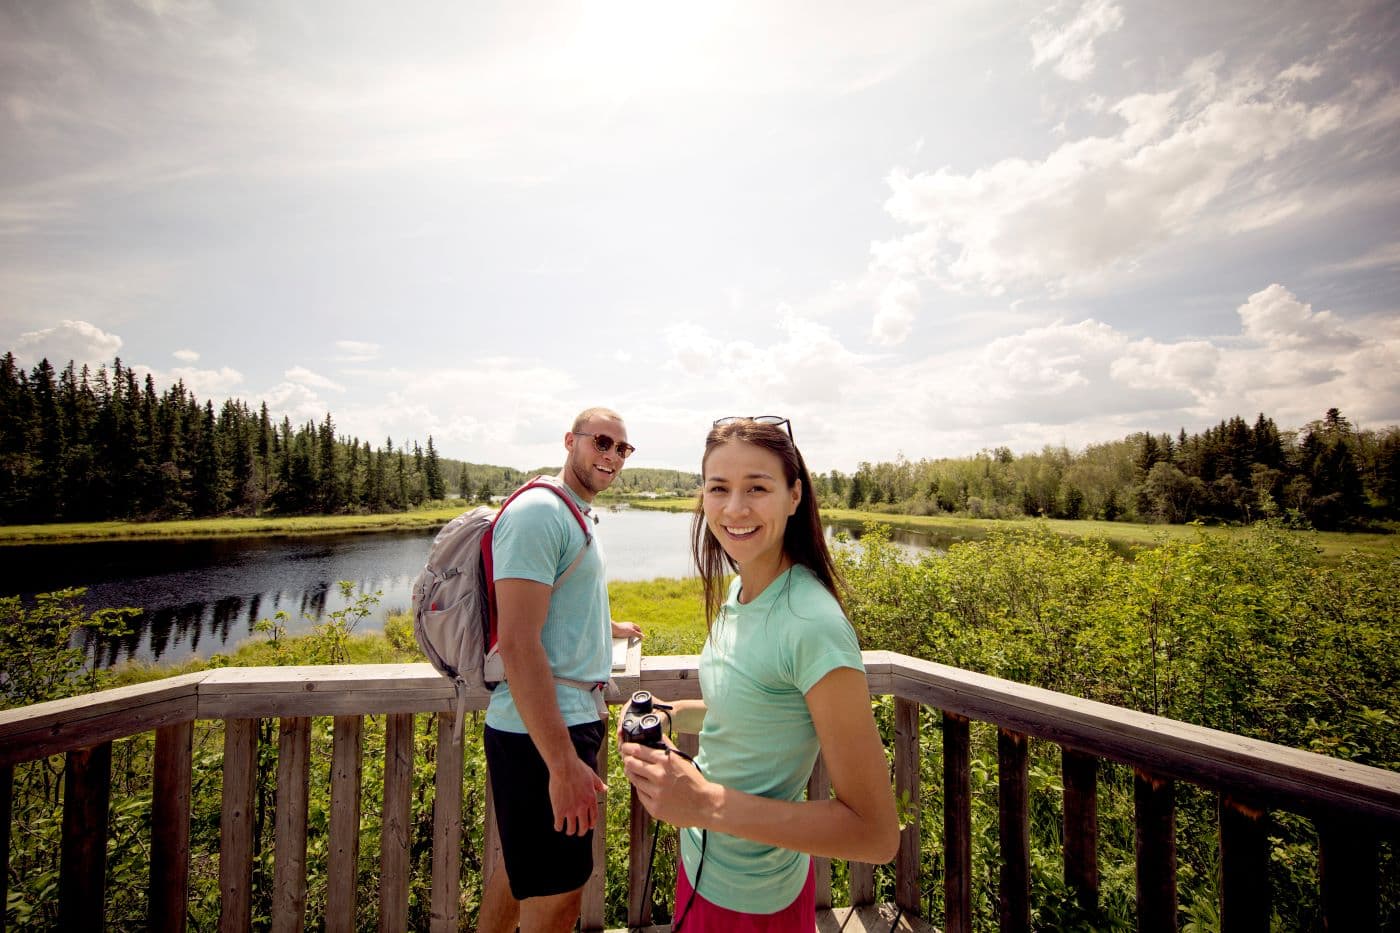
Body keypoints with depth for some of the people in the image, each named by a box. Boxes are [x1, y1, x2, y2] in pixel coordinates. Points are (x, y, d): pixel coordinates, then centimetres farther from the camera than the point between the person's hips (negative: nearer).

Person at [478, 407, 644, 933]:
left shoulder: (576, 514, 13)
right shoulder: (538, 512, -18)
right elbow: (517, 642, -25)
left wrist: (612, 627, 44)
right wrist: (563, 763, -25)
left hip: (573, 719, 9)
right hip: (543, 735, -9)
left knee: (521, 870, 24)